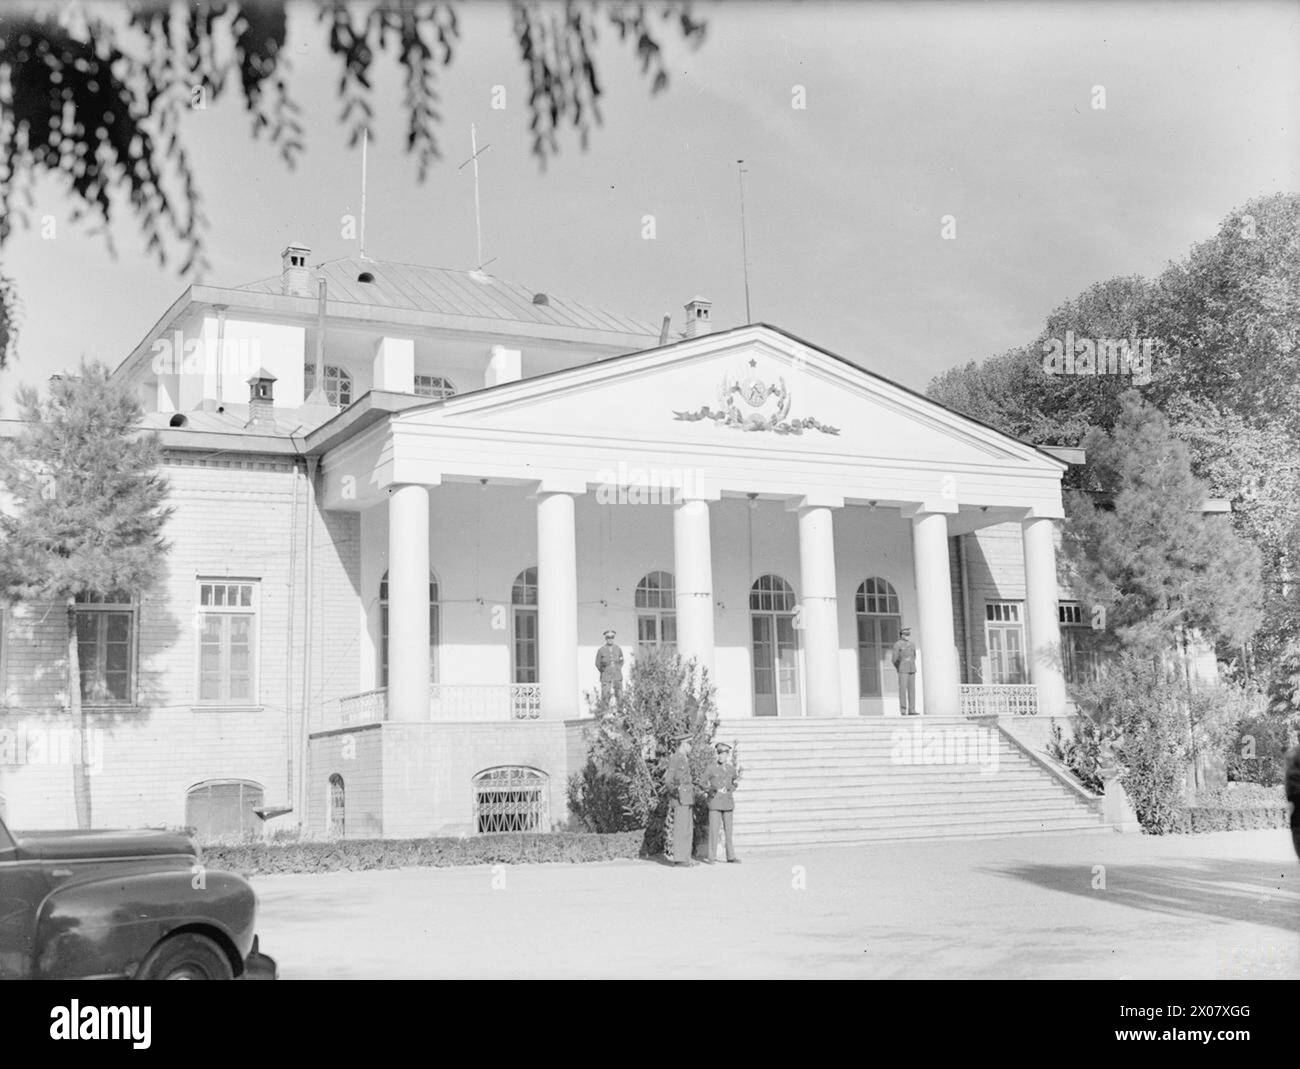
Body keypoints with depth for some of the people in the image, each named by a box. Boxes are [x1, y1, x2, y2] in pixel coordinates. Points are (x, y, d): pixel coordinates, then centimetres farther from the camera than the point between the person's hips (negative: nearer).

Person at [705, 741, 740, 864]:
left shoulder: (732, 769, 8)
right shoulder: (711, 768, -2)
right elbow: (705, 784, 7)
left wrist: (728, 789, 0)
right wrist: (715, 790, -7)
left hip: (728, 803, 3)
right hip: (715, 802, -3)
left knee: (729, 830, 5)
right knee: (713, 830, -5)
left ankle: (731, 857, 11)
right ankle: (711, 857, 1)